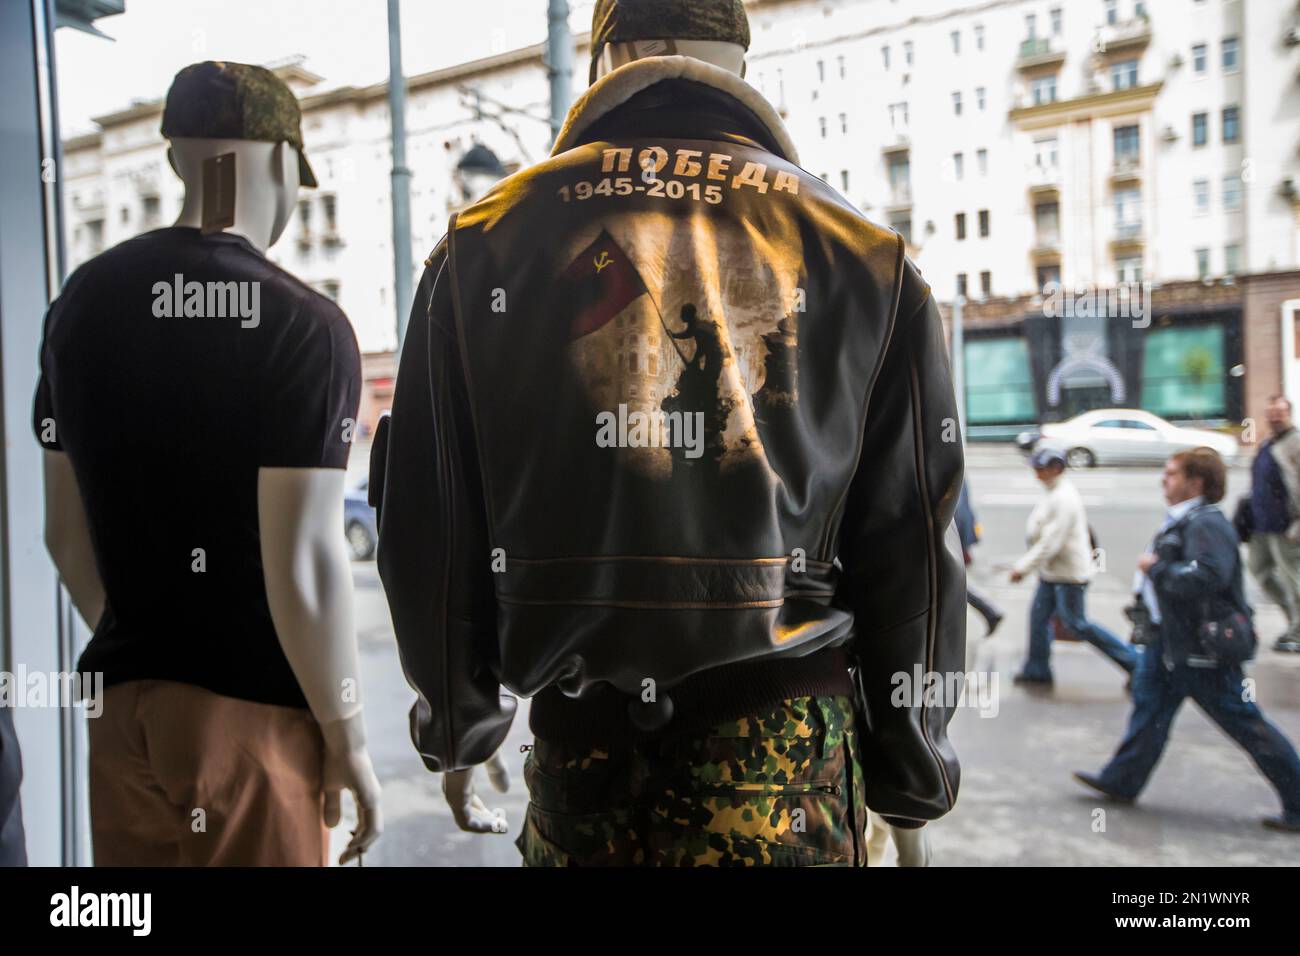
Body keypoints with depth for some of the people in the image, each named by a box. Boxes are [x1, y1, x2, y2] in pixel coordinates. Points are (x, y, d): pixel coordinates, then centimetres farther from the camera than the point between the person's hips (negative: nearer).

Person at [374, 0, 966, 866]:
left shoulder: (482, 242, 1)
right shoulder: (864, 250, 0)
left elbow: (431, 526, 2)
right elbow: (910, 546, 1)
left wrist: (459, 720, 17)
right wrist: (910, 773, 14)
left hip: (584, 739, 1)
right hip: (792, 752, 0)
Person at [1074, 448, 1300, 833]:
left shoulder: (1206, 524, -22)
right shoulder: (1183, 521, 9)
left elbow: (1207, 578, -36)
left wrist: (1156, 568, -24)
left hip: (1202, 649, -10)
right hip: (1172, 639, 10)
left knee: (1245, 722, 1)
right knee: (1150, 703, 16)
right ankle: (1122, 781, 27)